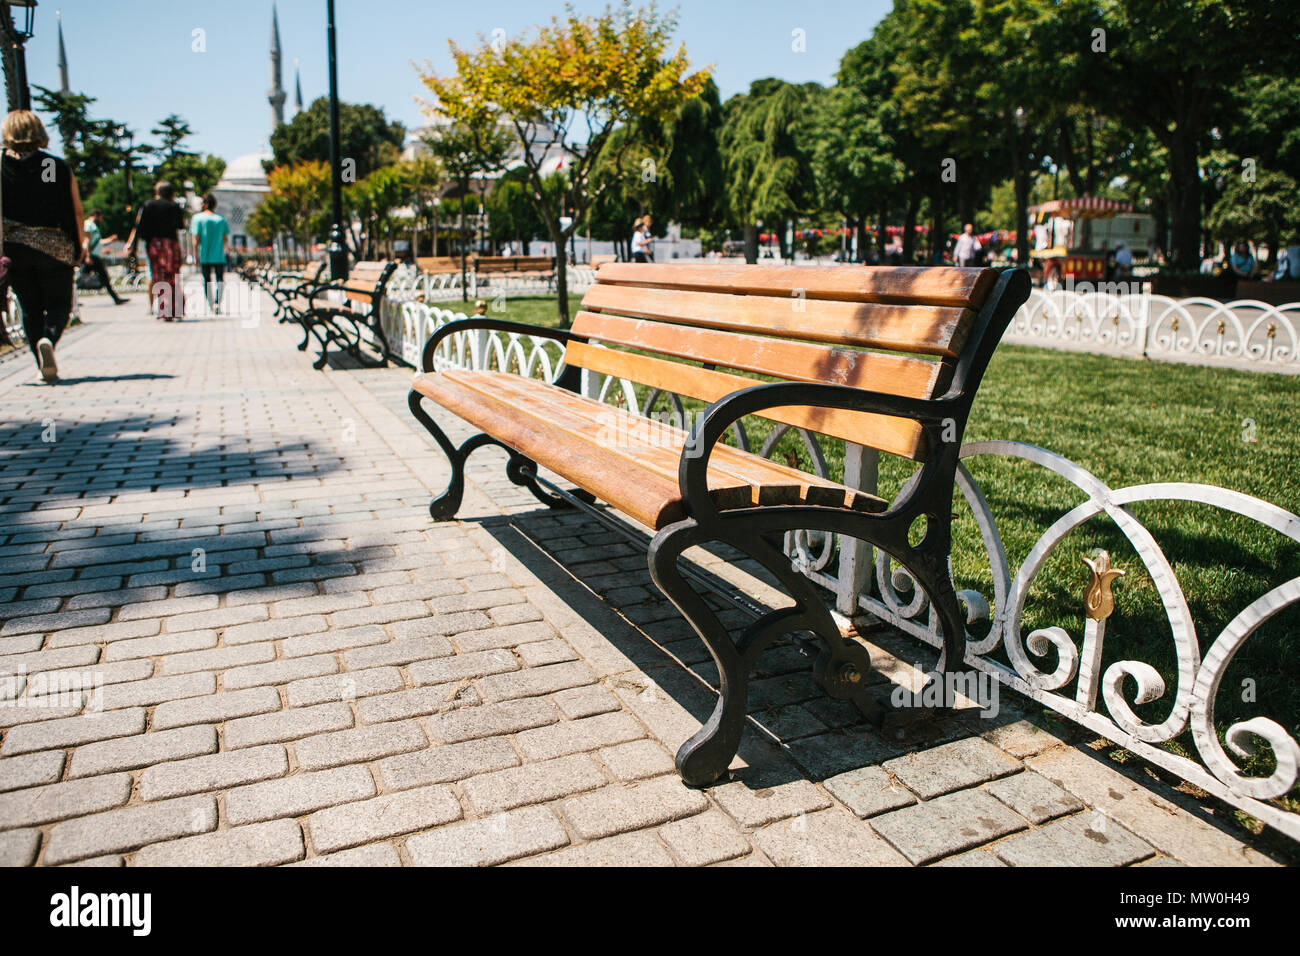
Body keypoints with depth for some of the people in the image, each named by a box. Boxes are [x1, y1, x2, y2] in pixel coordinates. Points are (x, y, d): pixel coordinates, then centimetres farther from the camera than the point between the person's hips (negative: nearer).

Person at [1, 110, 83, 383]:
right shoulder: (59, 167, -1)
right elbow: (77, 211, -2)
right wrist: (78, 247, 7)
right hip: (55, 246, -1)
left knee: (30, 308, 12)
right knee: (59, 304, 7)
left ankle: (45, 367, 8)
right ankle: (48, 338, -24)